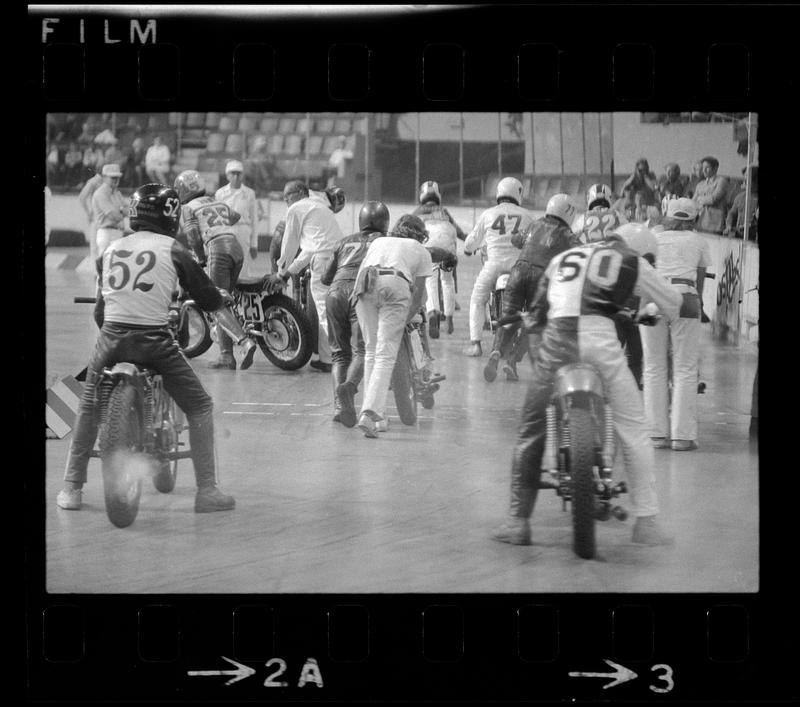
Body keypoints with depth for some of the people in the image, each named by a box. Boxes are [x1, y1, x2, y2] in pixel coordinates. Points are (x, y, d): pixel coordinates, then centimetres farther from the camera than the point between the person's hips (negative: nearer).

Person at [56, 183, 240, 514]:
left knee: (88, 407, 23)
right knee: (199, 407, 11)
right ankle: (207, 490, 7)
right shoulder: (173, 251, 3)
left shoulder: (110, 250, 13)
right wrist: (234, 324, 23)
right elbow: (207, 295, 9)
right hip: (155, 340, -3)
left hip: (111, 337, 3)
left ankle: (71, 488, 22)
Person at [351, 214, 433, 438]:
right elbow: (418, 295, 24)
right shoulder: (422, 252, 28)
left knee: (371, 351, 14)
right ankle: (370, 413, -22)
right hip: (396, 285, -3)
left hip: (364, 285, 3)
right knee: (386, 355, -5)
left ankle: (377, 416, 11)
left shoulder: (378, 242, 36)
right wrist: (405, 321, 34)